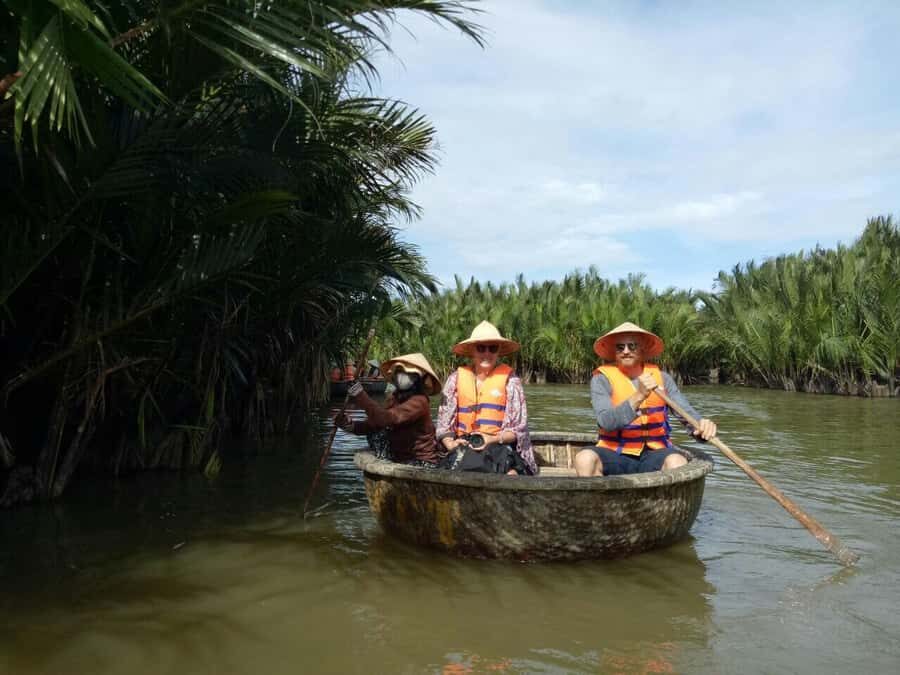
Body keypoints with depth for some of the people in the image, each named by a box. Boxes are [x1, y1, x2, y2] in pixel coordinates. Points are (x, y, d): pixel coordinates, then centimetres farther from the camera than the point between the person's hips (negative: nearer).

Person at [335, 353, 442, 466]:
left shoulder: (419, 401, -22)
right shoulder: (395, 397, 3)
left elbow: (388, 419, -35)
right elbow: (375, 423, 0)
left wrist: (360, 395, -37)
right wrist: (352, 426, -17)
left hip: (421, 462, -8)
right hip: (399, 457, 8)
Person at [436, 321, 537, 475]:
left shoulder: (509, 379, 3)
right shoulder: (456, 379, 9)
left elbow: (519, 429, 3)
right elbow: (444, 422, 11)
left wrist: (494, 439, -14)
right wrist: (450, 443, -8)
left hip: (499, 445, -3)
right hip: (464, 445, 3)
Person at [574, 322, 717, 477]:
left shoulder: (661, 378, 8)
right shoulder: (602, 379, -2)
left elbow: (687, 412, -1)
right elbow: (606, 422, -16)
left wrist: (703, 425, -24)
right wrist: (639, 395, -26)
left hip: (653, 454, 2)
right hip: (614, 454, -2)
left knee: (677, 462, -31)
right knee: (585, 459, -32)